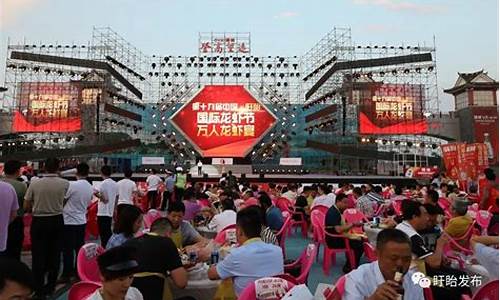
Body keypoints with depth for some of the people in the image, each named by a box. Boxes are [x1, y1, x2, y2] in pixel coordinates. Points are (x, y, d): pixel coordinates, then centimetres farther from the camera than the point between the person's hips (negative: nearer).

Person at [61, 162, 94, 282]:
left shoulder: (72, 185, -18)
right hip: (82, 221, 6)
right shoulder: (90, 188, 1)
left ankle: (67, 274, 12)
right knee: (80, 248, 14)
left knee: (68, 249, 4)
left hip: (69, 221, -6)